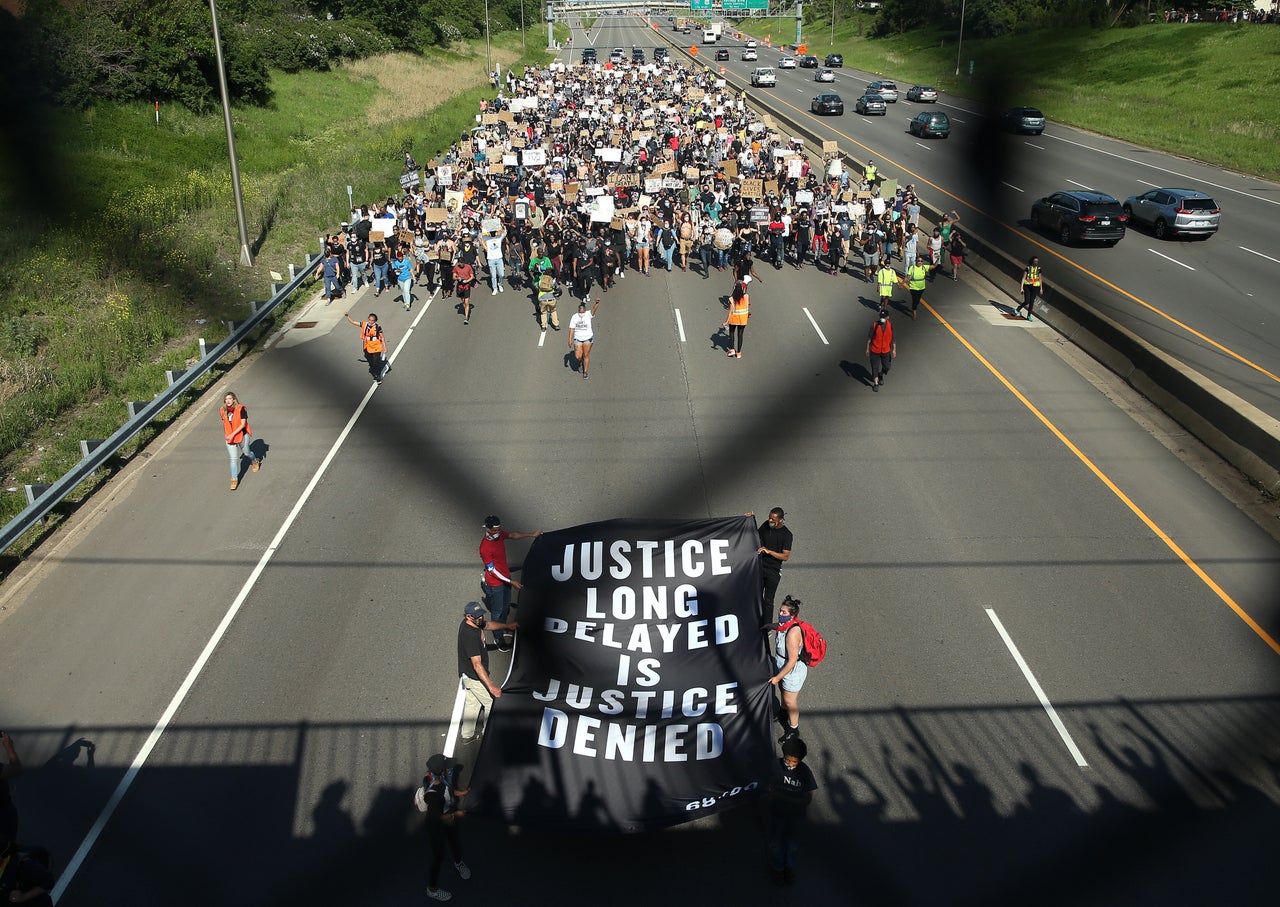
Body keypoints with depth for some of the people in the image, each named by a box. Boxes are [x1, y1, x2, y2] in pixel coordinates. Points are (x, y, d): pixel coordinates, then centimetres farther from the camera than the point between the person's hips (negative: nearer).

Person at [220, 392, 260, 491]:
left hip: (242, 435, -3)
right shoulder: (223, 410, -3)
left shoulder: (241, 409, -18)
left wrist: (233, 434, -24)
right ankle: (234, 479, 8)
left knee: (247, 452, 21)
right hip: (230, 437, 3)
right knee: (234, 459, 1)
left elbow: (243, 424, -20)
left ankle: (255, 462, 55)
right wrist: (225, 434, 14)